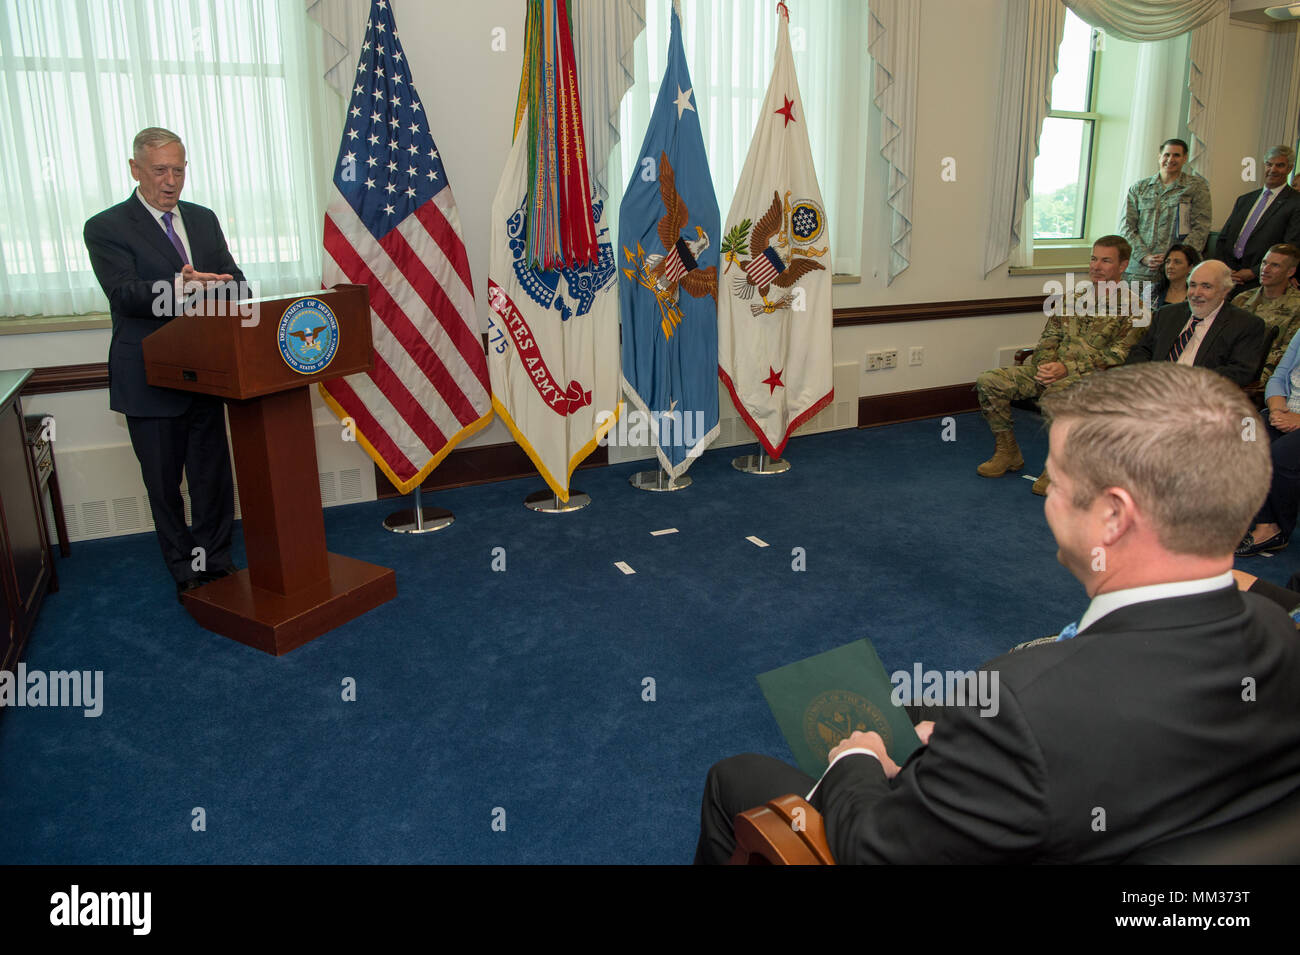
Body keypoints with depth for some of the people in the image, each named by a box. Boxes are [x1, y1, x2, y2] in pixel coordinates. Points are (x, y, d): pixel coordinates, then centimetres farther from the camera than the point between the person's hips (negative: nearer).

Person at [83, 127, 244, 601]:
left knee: (213, 473, 9)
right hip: (150, 379, -4)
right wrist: (177, 288, -37)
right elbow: (123, 293, -18)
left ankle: (214, 562, 24)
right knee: (163, 481, 7)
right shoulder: (106, 228, -5)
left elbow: (233, 277, 10)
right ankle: (184, 571, 21)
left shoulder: (204, 219, 12)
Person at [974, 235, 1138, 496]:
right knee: (988, 382, -12)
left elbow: (1117, 356, -9)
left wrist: (1067, 368, -19)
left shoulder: (1132, 307, 0)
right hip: (1053, 369, 6)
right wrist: (1045, 365, -7)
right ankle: (1007, 452, 0)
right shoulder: (1072, 299, 18)